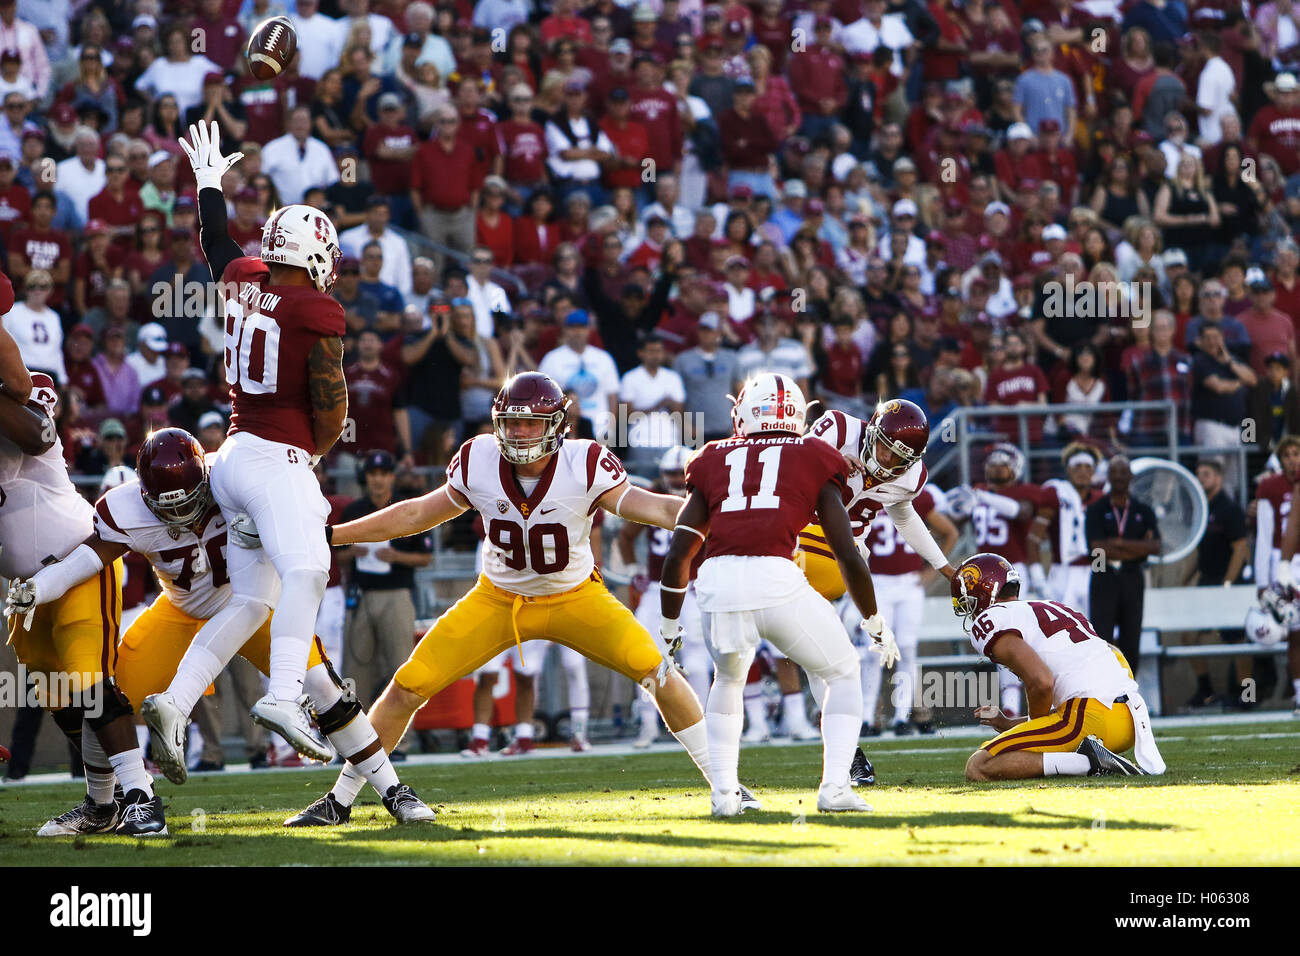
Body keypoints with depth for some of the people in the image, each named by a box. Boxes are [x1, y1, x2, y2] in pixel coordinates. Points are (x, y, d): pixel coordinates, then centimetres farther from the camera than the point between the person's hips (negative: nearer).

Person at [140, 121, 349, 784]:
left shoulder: (243, 282, 11)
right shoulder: (316, 313, -8)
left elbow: (217, 245, 35)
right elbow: (330, 409, -5)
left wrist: (209, 183, 53)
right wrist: (315, 450, 17)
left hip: (234, 453, 9)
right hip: (278, 457, -9)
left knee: (249, 603, 10)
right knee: (305, 572, -25)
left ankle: (174, 704, -3)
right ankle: (284, 697, -46)